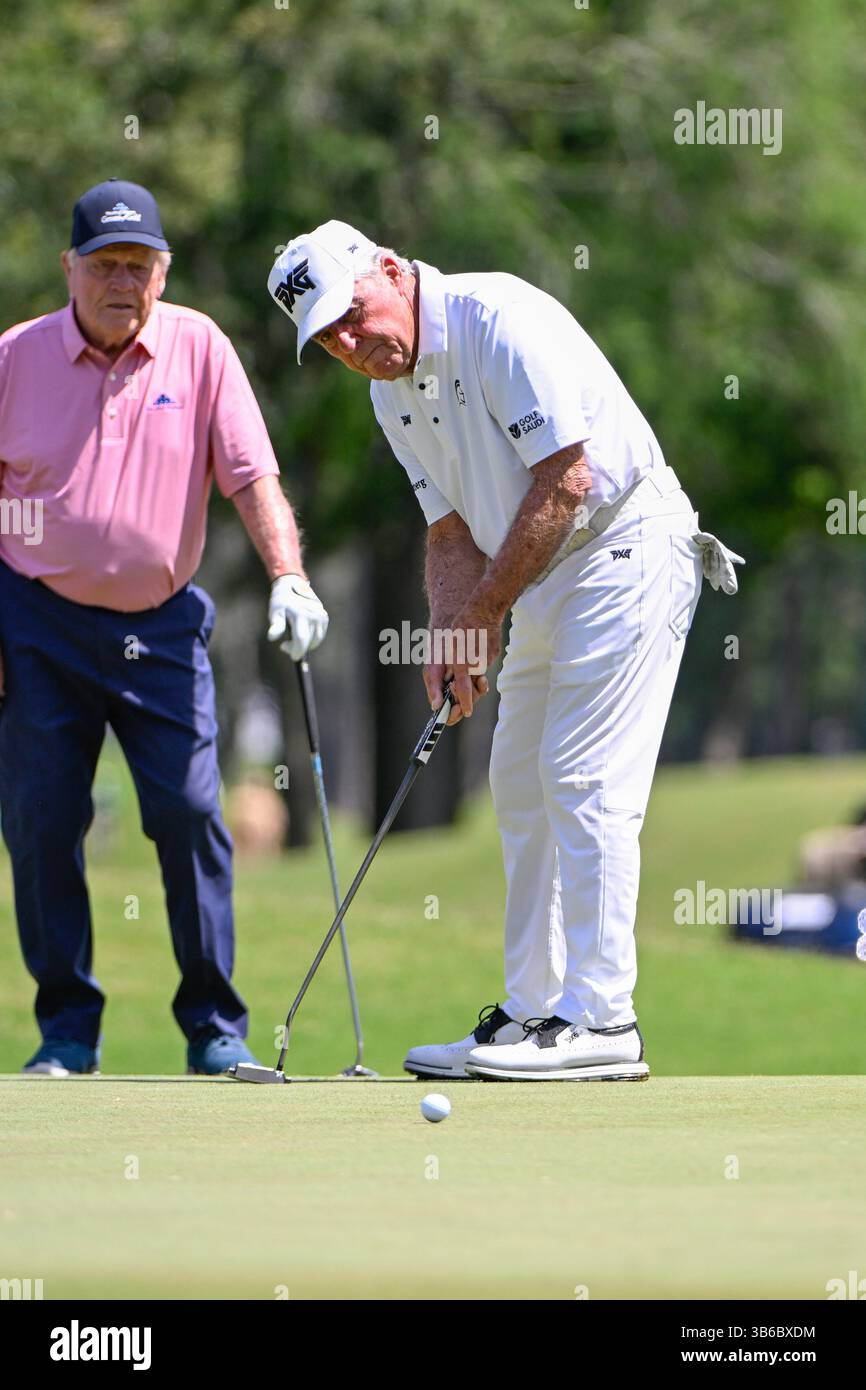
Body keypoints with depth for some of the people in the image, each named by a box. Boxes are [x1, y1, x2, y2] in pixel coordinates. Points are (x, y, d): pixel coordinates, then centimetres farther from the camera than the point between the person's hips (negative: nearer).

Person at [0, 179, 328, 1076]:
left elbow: (253, 477, -5)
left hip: (160, 625, 0)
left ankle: (216, 1029, 3)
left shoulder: (199, 348, -1)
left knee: (191, 815, -7)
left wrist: (289, 579, -20)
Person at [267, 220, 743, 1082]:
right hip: (542, 584, 10)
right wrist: (451, 642, -7)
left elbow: (566, 479, -21)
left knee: (585, 780, -14)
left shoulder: (500, 319, -19)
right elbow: (452, 533, 11)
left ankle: (601, 1023, -14)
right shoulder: (392, 390, 9)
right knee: (520, 786, 11)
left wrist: (483, 615, -16)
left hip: (624, 550, -10)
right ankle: (532, 1013, 17)